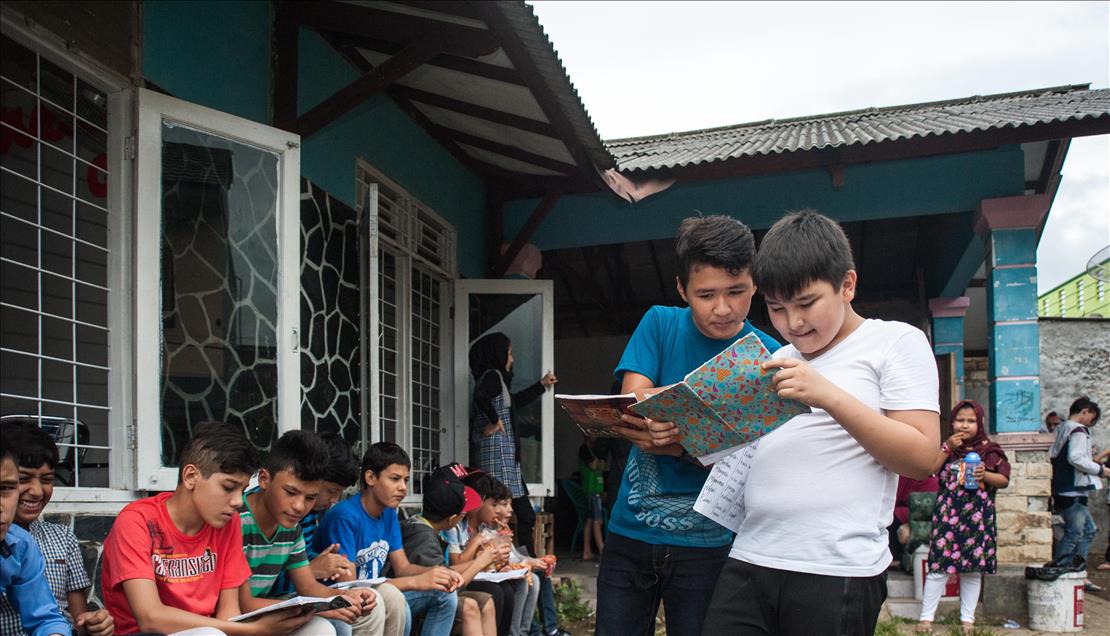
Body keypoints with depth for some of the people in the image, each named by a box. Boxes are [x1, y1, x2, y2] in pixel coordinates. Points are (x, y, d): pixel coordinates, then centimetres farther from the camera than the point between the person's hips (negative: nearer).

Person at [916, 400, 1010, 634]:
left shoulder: (990, 450, 7)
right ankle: (926, 616, 3)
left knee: (973, 568, 7)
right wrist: (947, 447, -11)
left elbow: (1004, 480, 6)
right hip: (948, 514, -1)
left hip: (978, 516, 1)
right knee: (939, 565, -4)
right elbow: (929, 469, -6)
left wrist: (985, 475, -12)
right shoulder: (947, 446, 7)